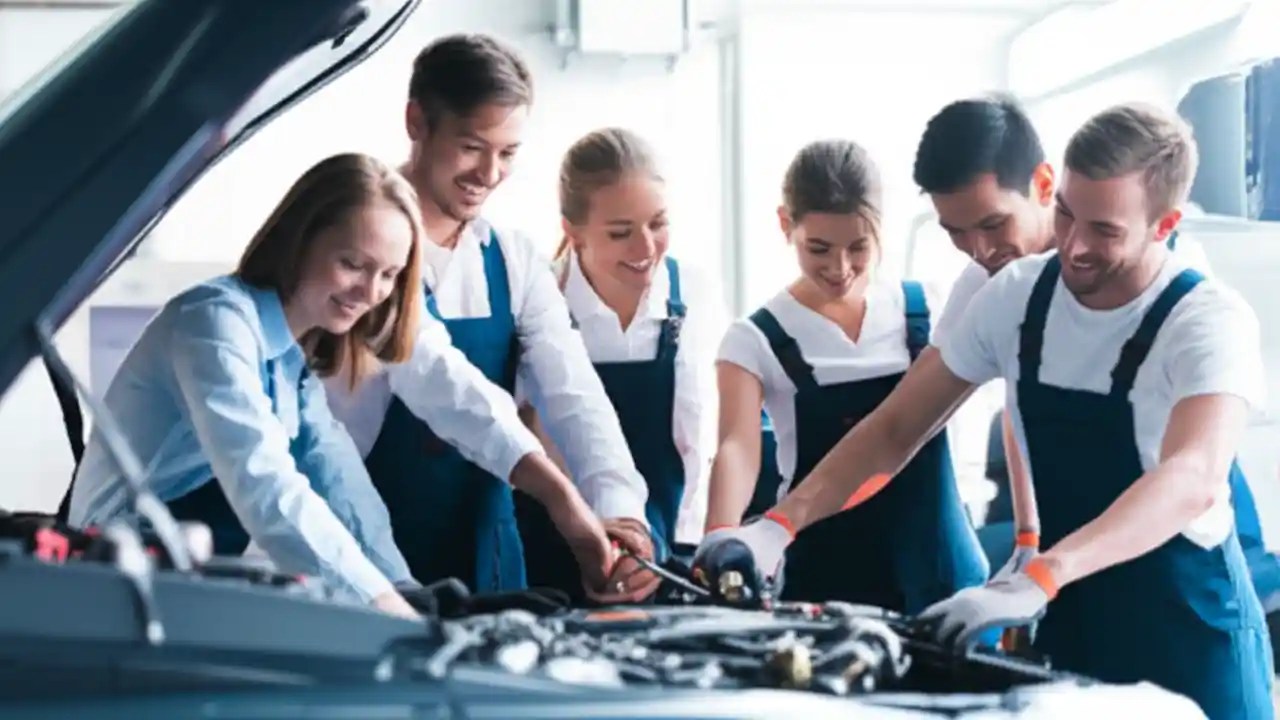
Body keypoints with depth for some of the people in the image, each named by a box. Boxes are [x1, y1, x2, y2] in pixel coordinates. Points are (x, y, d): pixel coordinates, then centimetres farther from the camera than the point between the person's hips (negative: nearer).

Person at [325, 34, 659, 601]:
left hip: (487, 562, 5)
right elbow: (433, 377, -26)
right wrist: (561, 498, -36)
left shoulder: (516, 263, 5)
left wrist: (619, 509, -26)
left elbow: (572, 393, -7)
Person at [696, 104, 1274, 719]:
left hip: (1189, 630, -4)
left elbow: (1192, 480, -36)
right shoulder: (1016, 296, -4)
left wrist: (1036, 579, -49)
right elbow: (895, 430, -1)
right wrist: (781, 524, -15)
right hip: (1070, 620, 4)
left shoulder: (1210, 321, -19)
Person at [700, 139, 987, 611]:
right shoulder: (757, 340, -5)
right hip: (825, 579, -2)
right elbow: (738, 447, -18)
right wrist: (720, 540, -37)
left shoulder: (926, 311, 2)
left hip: (940, 572, 2)